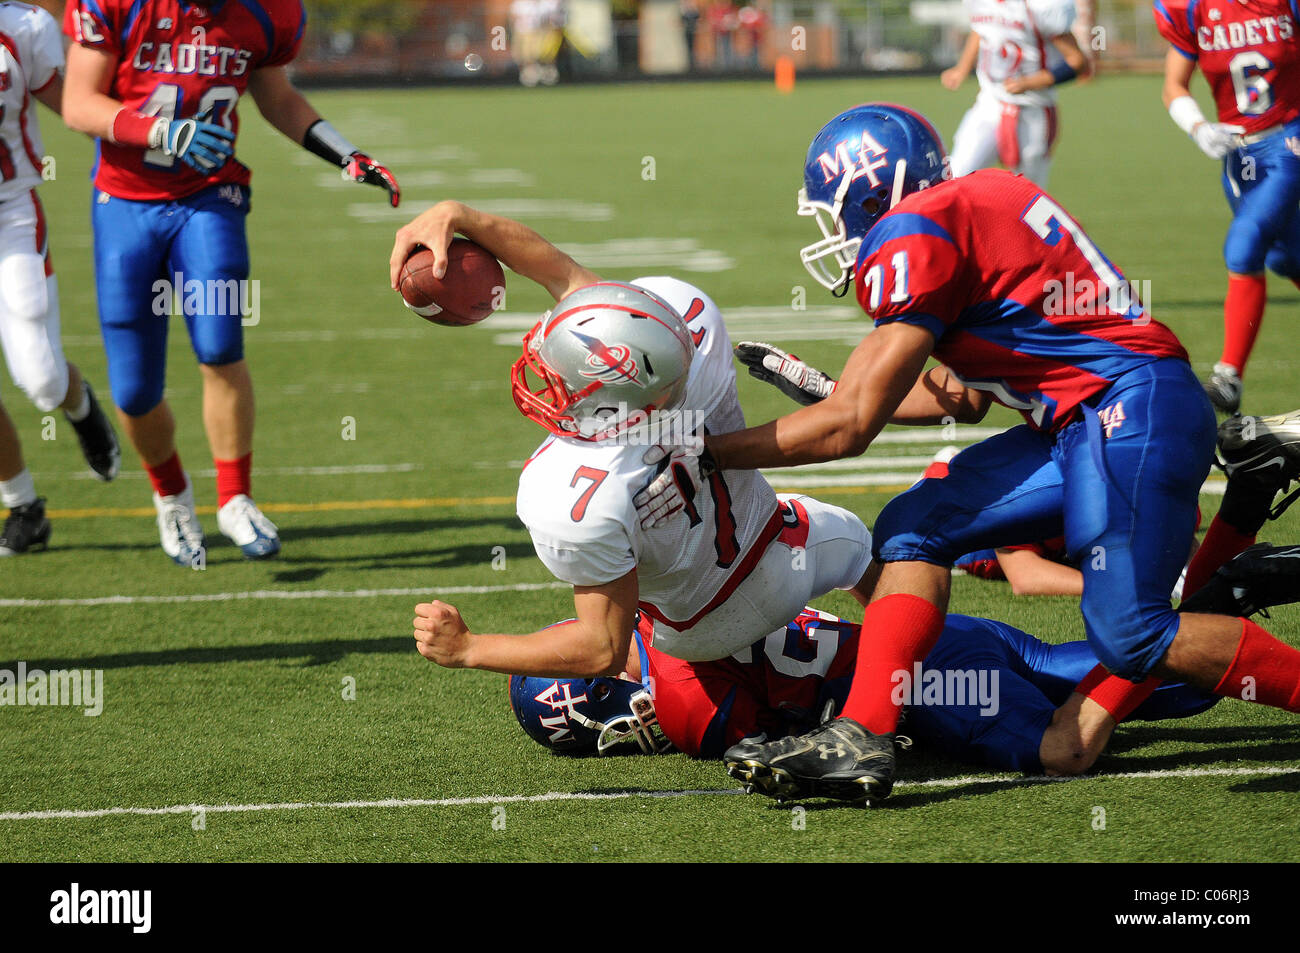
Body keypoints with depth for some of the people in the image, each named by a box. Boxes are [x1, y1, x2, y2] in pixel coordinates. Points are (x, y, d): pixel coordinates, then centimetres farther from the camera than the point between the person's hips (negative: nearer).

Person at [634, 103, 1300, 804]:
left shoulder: (915, 236, -11)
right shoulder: (973, 202, 17)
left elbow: (848, 428, -10)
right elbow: (966, 397, 24)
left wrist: (703, 458, -4)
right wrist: (822, 386, 30)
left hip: (1134, 407, -10)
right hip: (1081, 424, 10)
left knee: (1130, 637, -11)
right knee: (914, 529, 4)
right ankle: (861, 738, -6)